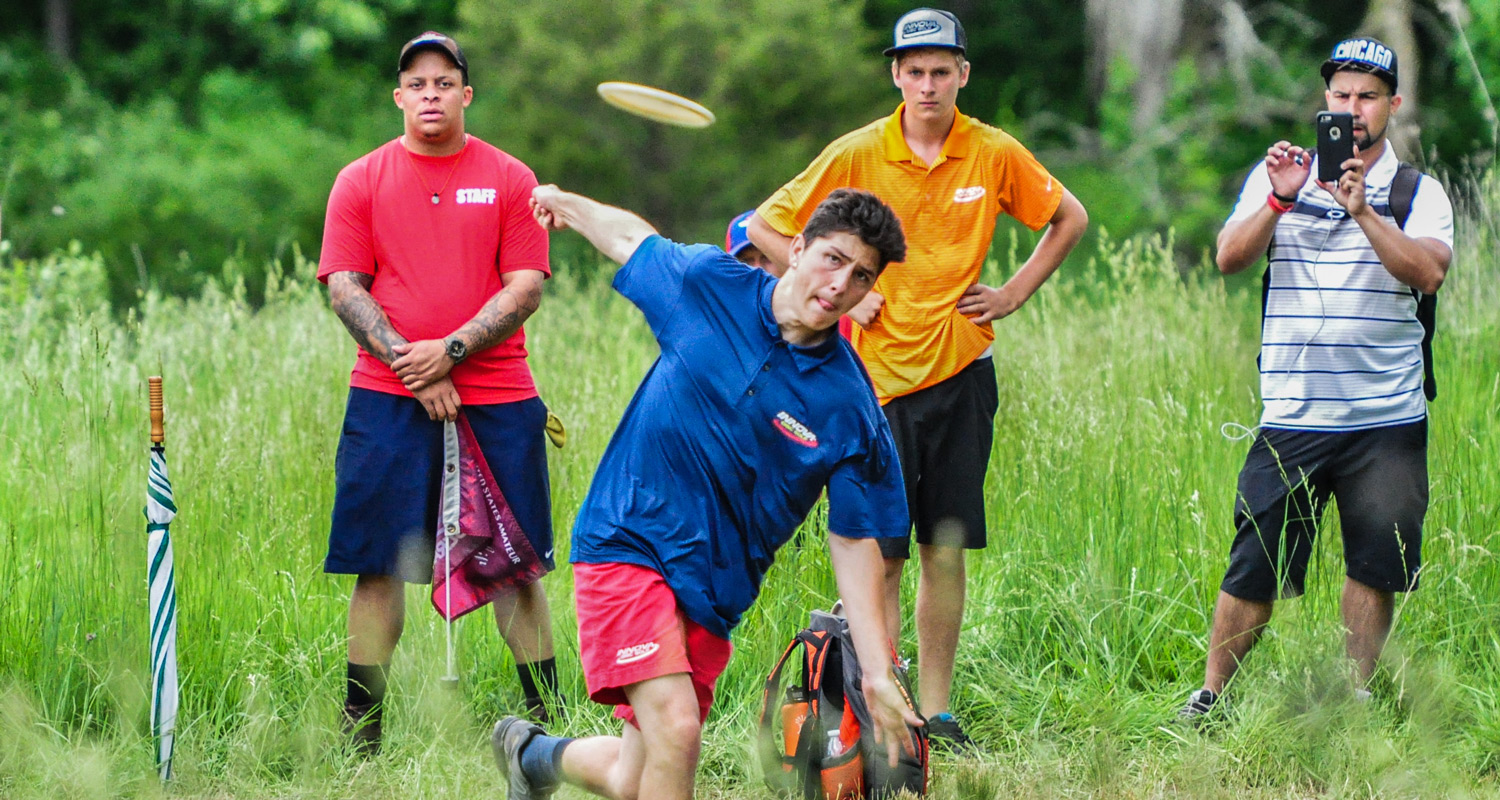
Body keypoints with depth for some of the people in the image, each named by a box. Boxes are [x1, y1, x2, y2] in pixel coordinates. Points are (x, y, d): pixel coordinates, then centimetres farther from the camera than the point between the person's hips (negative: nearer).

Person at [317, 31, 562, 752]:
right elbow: (344, 288, 2)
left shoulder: (509, 180, 7)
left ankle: (548, 720, 5)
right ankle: (360, 734, 4)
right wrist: (411, 368, -10)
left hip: (496, 401, 0)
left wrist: (451, 351, -13)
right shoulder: (361, 181, 8)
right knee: (378, 569, -1)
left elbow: (526, 287, 0)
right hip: (388, 401, 0)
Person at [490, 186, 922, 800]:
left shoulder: (853, 411, -7)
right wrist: (566, 204, 33)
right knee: (675, 729, -24)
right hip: (627, 544, -3)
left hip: (712, 597, 3)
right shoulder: (709, 285, -6)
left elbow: (854, 541, 0)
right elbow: (634, 238, 15)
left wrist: (878, 674, -5)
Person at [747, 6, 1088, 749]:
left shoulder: (996, 154, 1)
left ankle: (936, 710, 11)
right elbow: (764, 226, 2)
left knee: (946, 550, 4)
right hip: (876, 376, -2)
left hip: (961, 374, 2)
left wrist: (1013, 293, 7)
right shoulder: (856, 155, -5)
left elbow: (1069, 218, 17)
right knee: (881, 556, -4)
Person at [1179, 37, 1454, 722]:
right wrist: (1279, 201, -18)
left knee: (1375, 565, 4)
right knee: (1256, 566, -1)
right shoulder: (1279, 173, 8)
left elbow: (1429, 272, -13)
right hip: (1293, 414, 0)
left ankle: (1353, 697, 16)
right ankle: (1210, 695, 11)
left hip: (1388, 416, 1)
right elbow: (1229, 258, -3)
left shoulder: (1418, 192, 5)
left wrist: (1362, 211, -23)